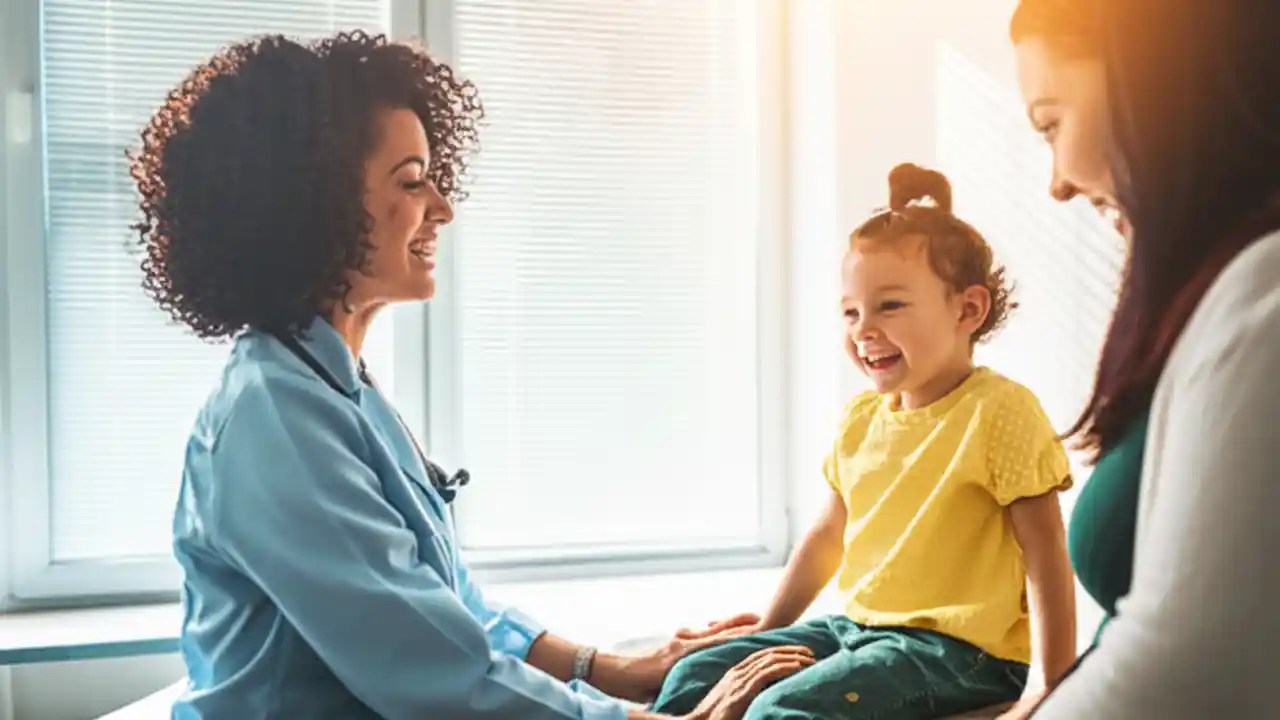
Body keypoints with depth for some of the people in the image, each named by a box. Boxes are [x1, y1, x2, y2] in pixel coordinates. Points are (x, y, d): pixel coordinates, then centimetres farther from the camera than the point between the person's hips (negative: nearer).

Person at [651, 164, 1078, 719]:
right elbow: (828, 536, 17)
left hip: (959, 648, -7)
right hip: (856, 627, 8)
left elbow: (1046, 563, -16)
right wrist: (767, 630, 21)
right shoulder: (861, 418, 6)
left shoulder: (999, 412, -15)